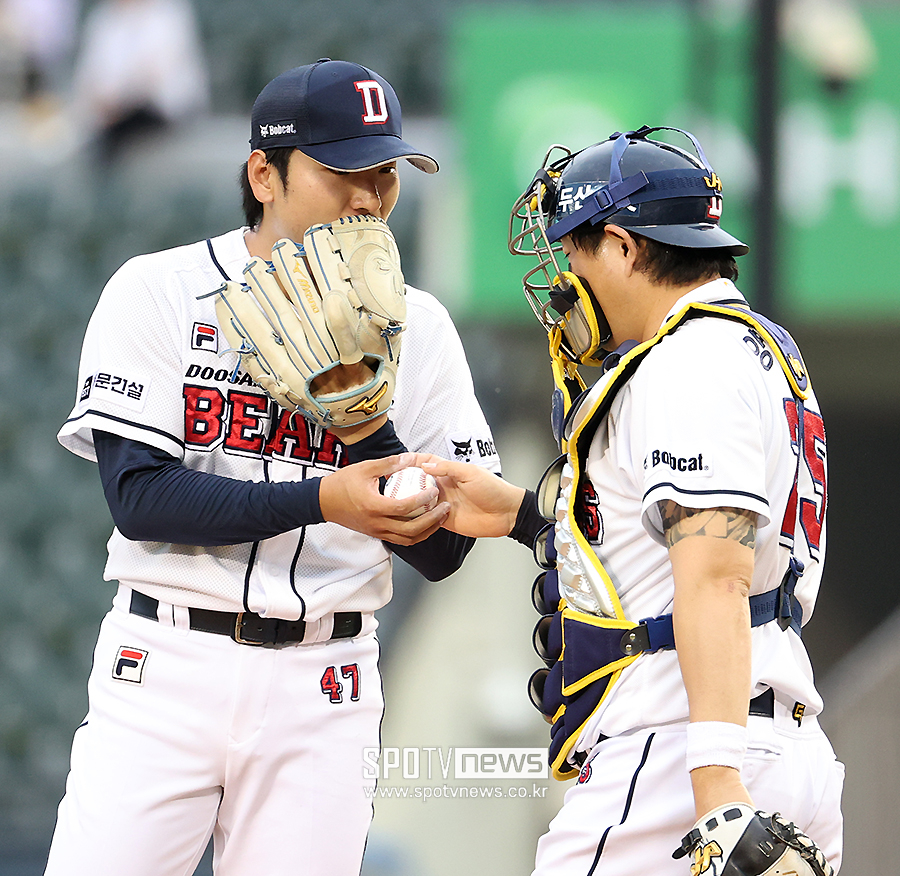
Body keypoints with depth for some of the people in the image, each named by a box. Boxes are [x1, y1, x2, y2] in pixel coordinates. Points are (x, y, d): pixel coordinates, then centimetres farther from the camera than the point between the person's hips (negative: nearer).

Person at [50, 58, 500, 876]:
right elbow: (138, 496, -10)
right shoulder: (158, 291, 0)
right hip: (166, 666, -2)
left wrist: (368, 431, -12)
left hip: (322, 691, 2)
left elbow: (442, 552, 5)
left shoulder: (415, 327, 8)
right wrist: (319, 501, -19)